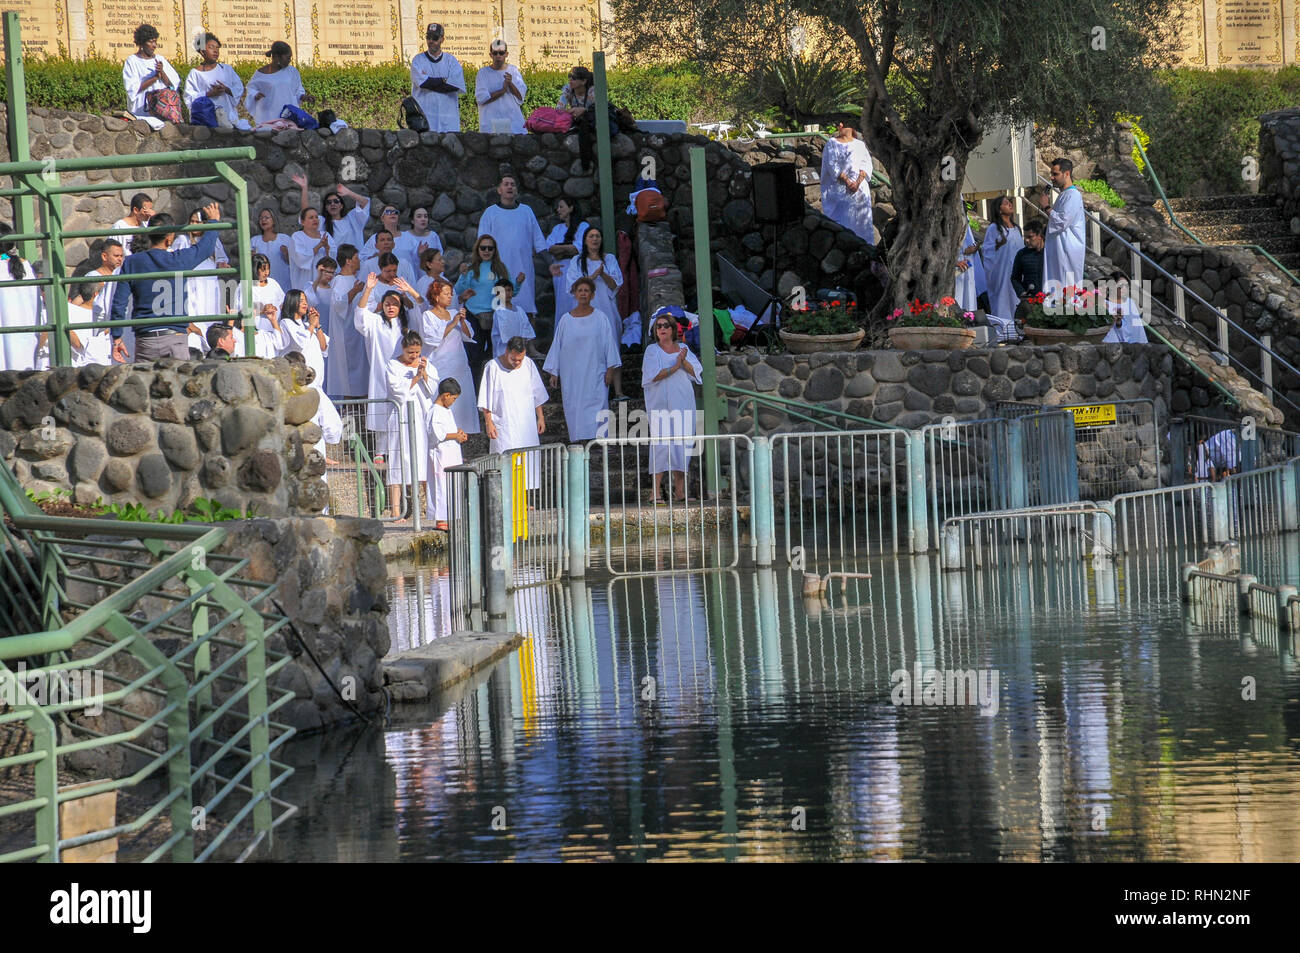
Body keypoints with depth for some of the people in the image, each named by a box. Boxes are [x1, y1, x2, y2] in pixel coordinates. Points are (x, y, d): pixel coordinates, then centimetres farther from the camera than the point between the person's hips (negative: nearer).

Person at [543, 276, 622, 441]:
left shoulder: (600, 318, 4)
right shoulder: (565, 320, 8)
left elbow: (608, 343, 4)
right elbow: (557, 345, 11)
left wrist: (610, 370, -2)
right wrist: (553, 373, 7)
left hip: (595, 376, -2)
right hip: (572, 376, 2)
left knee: (595, 414, -9)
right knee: (574, 411, 0)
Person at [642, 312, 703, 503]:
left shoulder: (683, 349, 13)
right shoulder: (652, 351, 4)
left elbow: (695, 372, 4)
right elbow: (653, 375, -10)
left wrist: (684, 361, -14)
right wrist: (675, 367, -19)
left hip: (682, 401, 3)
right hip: (660, 403, -3)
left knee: (681, 443, -1)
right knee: (660, 442, -12)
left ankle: (679, 490, 3)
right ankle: (655, 491, -14)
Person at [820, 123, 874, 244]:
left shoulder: (860, 145, 10)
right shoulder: (832, 144, 6)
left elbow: (866, 164, 2)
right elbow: (832, 165, -5)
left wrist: (858, 182, -14)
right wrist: (847, 181, -15)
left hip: (859, 187, 2)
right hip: (838, 188, -2)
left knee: (859, 219, -2)